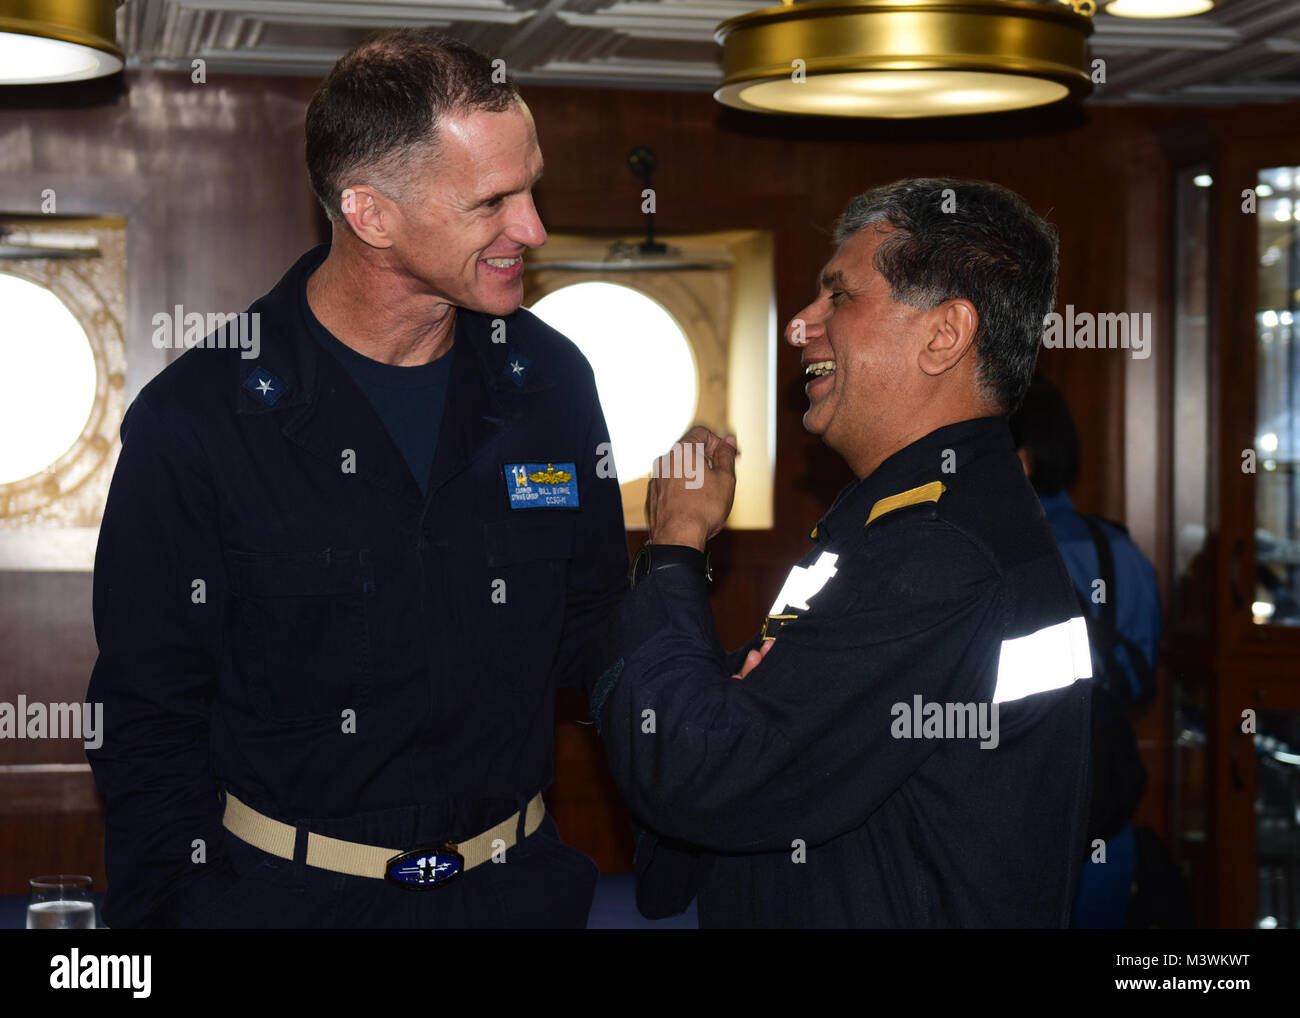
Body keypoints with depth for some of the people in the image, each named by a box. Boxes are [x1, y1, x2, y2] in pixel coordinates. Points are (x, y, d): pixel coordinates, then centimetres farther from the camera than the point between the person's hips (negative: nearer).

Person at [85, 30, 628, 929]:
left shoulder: (551, 381, -1)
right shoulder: (196, 420, -14)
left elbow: (590, 633, 9)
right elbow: (150, 720, -9)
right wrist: (167, 907, -13)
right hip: (282, 890, -3)